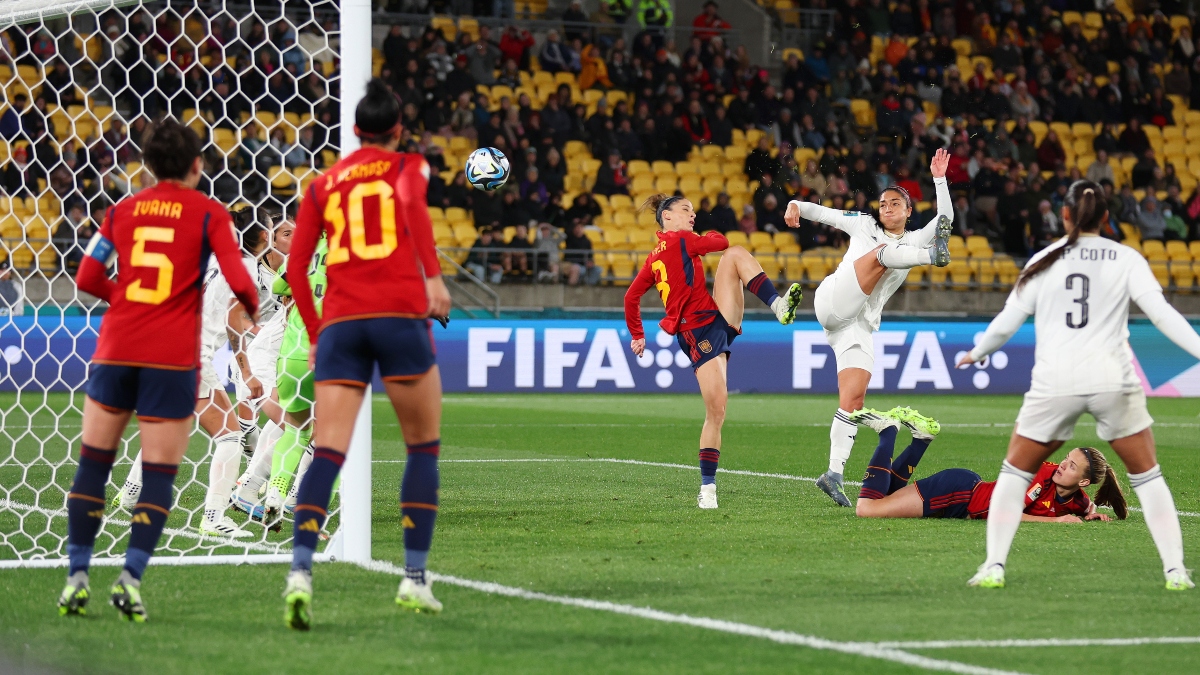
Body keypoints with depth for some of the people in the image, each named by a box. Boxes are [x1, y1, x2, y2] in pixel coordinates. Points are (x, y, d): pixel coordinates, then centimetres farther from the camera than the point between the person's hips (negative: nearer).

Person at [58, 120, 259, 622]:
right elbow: (238, 281, -9)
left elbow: (88, 279, 7)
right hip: (172, 355, -3)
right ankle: (130, 577, -11)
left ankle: (77, 576, 6)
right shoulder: (208, 213, 0)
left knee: (93, 463, 11)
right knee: (160, 474, 2)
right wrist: (253, 309, 12)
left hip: (115, 349, 3)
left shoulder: (123, 210, 10)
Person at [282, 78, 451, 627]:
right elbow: (411, 202, -16)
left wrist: (315, 333, 20)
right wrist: (433, 275, -24)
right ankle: (415, 578, 8)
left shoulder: (323, 184, 18)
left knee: (327, 452, -4)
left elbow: (296, 267, 13)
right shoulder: (406, 166, 8)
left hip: (339, 324, 3)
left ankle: (300, 568, -24)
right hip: (400, 315, -3)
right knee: (423, 446, 12)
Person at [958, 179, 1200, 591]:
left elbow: (1007, 322, 10)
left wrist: (975, 354, 27)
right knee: (1147, 476, 14)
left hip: (1054, 383, 0)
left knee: (1015, 473, 16)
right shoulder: (1127, 260, 4)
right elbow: (1161, 313, -6)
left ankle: (994, 566, 5)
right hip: (1113, 380, 0)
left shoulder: (1045, 261, 7)